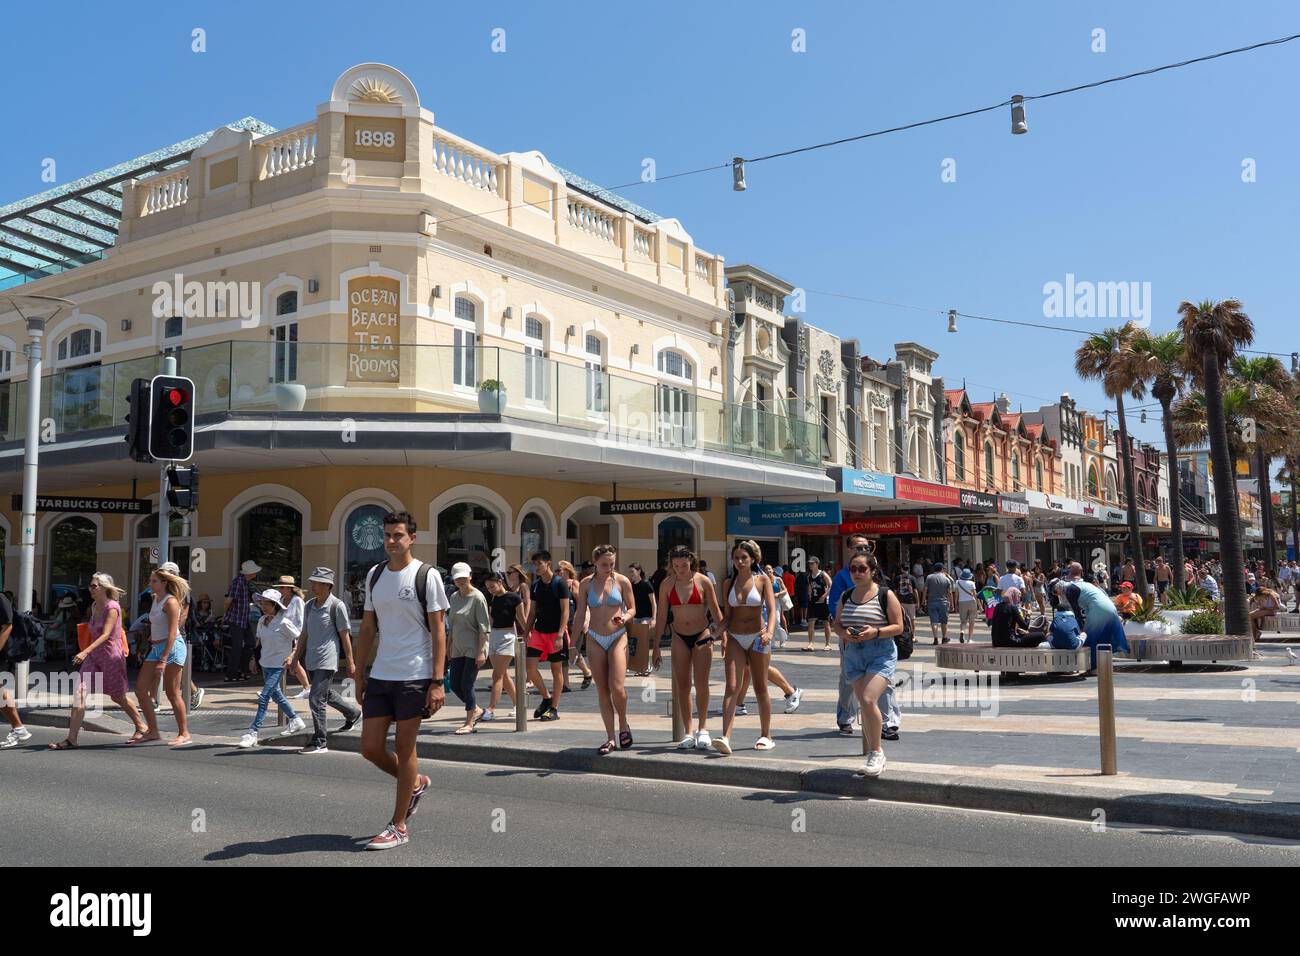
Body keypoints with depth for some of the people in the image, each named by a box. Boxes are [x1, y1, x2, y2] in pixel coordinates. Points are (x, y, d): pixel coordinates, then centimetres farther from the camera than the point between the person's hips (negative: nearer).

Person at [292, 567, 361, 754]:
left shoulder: (337, 605, -9)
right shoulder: (309, 605, 11)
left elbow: (345, 635, -8)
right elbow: (305, 634, 18)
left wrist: (350, 662, -8)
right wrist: (296, 657, 16)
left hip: (327, 660, -8)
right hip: (311, 660, 8)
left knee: (316, 699, -11)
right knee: (327, 694, 20)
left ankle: (319, 742, -3)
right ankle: (353, 713, 44)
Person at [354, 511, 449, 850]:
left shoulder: (427, 575, -7)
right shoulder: (374, 575, 9)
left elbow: (438, 632, -8)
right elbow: (367, 628, 15)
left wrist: (437, 682, -14)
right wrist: (360, 674, 11)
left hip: (414, 676, -6)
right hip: (379, 676, 6)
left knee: (404, 749, 2)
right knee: (370, 748, 7)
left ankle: (398, 826, 14)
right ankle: (416, 783, 33)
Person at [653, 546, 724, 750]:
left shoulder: (703, 581, -6)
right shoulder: (667, 584, 0)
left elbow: (715, 611, 1)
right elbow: (661, 616, 5)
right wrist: (656, 645, 4)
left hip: (702, 635, -2)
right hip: (679, 637, 2)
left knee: (701, 684, -7)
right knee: (682, 686, 2)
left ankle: (703, 728, 12)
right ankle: (687, 733, 10)